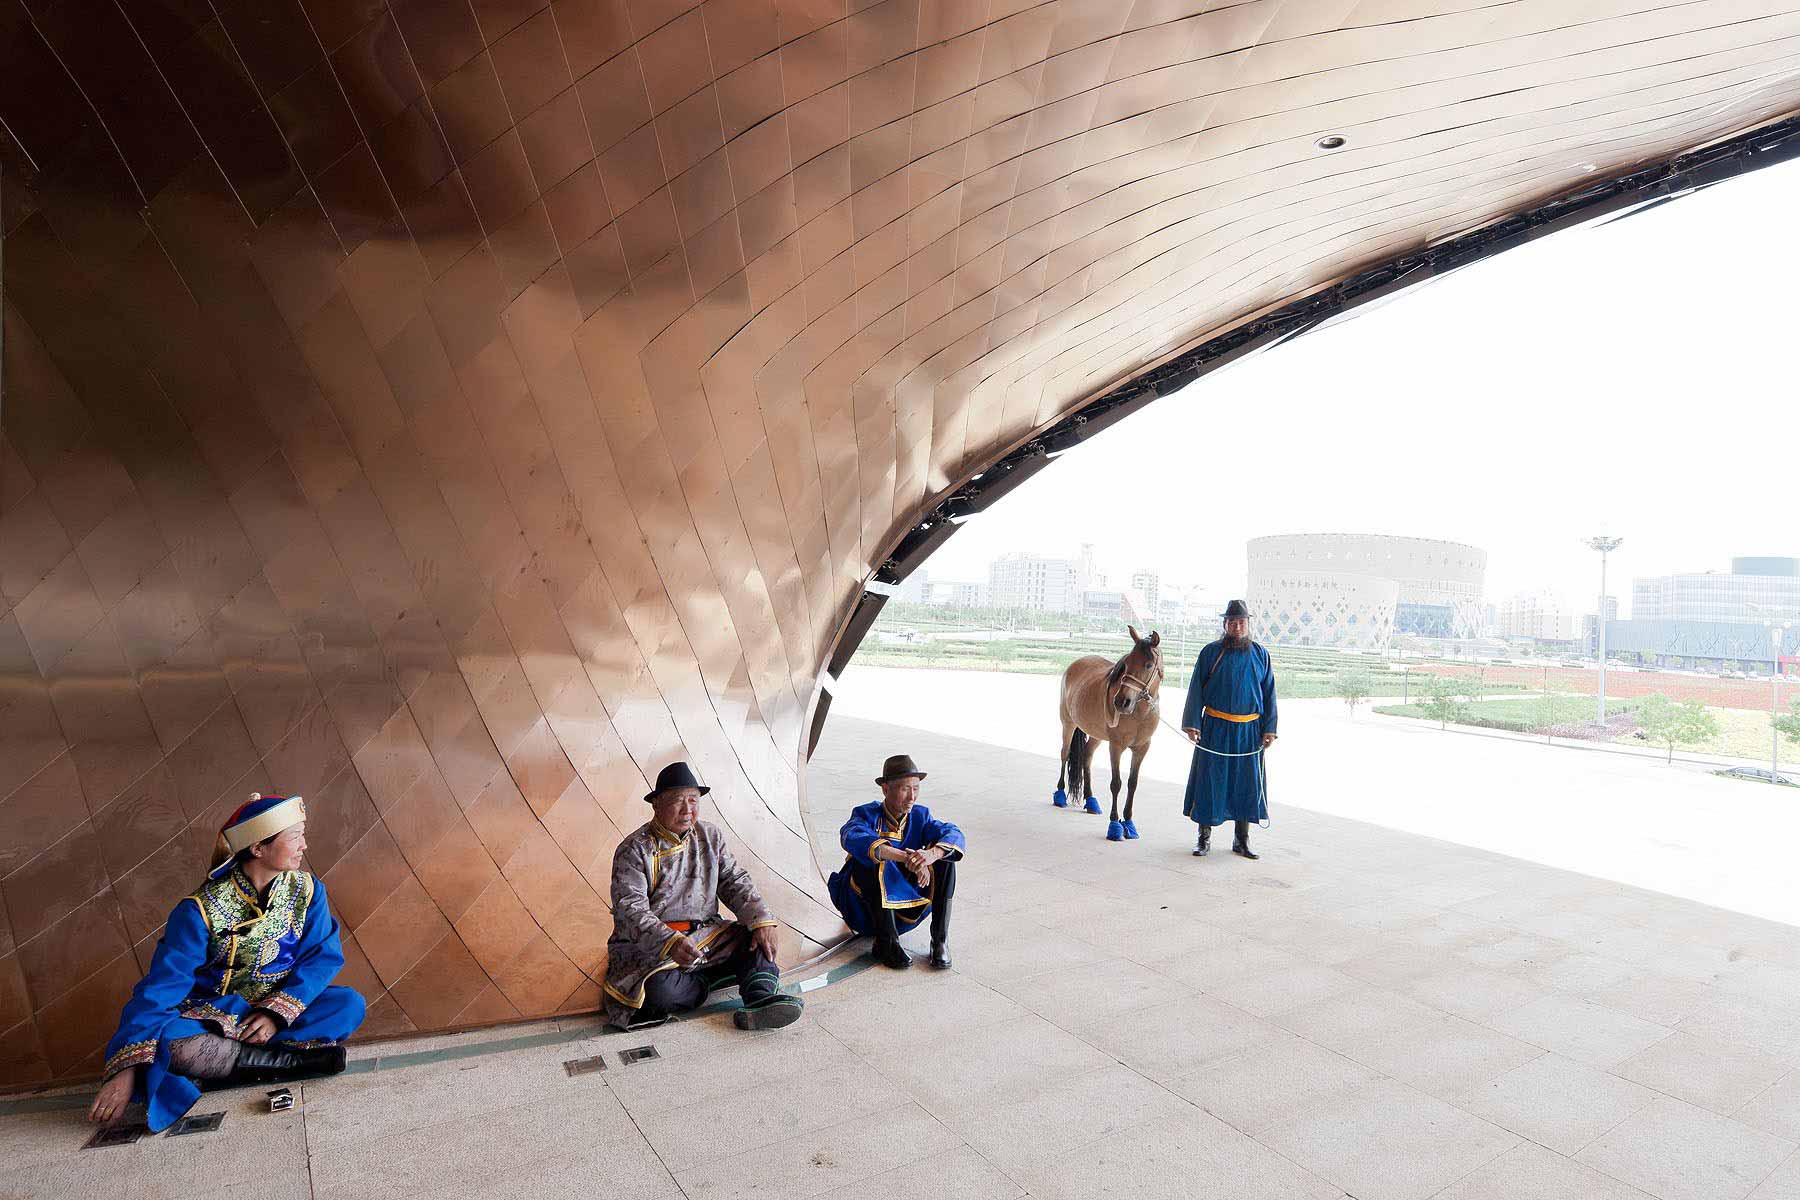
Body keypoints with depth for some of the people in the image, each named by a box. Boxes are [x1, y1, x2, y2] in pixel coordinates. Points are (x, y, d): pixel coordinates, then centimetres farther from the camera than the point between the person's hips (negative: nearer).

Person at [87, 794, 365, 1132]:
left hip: (284, 1009, 4)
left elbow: (324, 955, -9)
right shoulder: (201, 910, -19)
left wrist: (278, 1013, -23)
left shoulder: (306, 890, -9)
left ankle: (213, 1066, -20)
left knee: (350, 1005, -24)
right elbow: (161, 987, -23)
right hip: (213, 1015, -3)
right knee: (164, 1041, -36)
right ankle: (289, 1060, -26)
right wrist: (128, 1069, -32)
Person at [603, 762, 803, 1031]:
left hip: (706, 935, 5)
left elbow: (735, 882, 7)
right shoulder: (634, 850, -9)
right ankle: (709, 981, -7)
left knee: (759, 937, -14)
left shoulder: (710, 836, 8)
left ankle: (762, 1000, -32)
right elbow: (630, 910, -19)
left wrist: (762, 919, -12)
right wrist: (670, 942, -35)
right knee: (659, 993, -34)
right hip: (651, 947, -5)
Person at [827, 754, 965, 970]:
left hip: (906, 905, 3)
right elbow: (852, 838, -36)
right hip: (863, 910, -3)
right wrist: (905, 857, -48)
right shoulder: (867, 814, -11)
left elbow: (954, 835, -17)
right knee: (876, 857, -31)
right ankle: (886, 942, -25)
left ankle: (940, 940, -17)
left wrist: (931, 854, -41)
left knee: (945, 857, -16)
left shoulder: (920, 815, 1)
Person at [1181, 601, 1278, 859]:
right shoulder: (1210, 652, 0)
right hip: (1215, 729, -2)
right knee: (1209, 781, 2)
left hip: (1249, 731, 2)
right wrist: (1192, 724, -8)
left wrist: (1269, 729, 0)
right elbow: (1196, 690, -1)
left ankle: (1242, 840, 19)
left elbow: (1269, 693, 8)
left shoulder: (1260, 654, 6)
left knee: (1247, 783, 7)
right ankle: (1204, 837, 14)